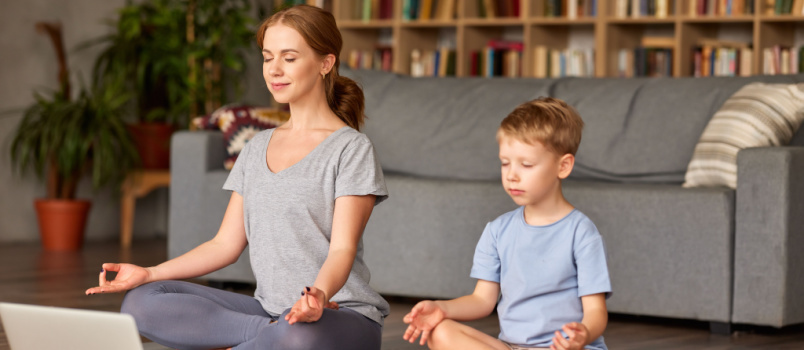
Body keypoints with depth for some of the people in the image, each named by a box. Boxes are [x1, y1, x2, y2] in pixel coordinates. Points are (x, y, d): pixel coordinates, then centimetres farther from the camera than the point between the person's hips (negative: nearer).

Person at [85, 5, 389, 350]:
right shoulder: (258, 147, 16)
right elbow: (226, 244, 13)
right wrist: (149, 273, -1)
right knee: (142, 302, -13)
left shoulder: (351, 149, -4)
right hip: (270, 307, 7)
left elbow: (343, 247, -14)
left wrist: (320, 295, -37)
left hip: (344, 314, -7)